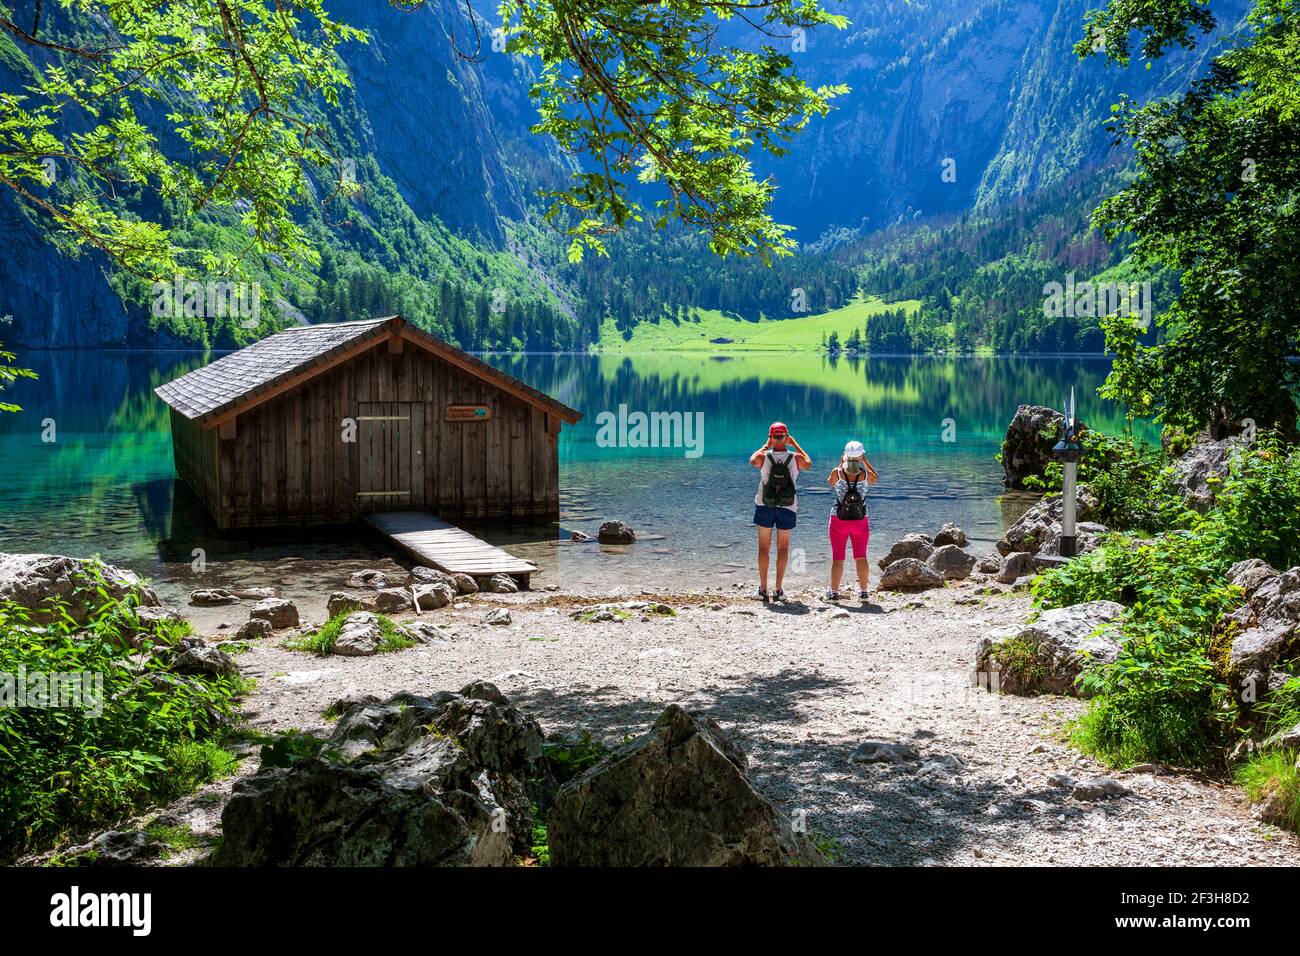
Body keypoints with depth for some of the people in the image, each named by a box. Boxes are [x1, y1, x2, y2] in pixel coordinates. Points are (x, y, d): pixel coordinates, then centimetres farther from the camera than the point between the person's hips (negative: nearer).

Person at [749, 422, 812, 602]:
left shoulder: (763, 457, -9)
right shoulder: (796, 458, -7)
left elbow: (752, 460, 16)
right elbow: (809, 463, 17)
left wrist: (766, 445, 22)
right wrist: (795, 444, 21)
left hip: (765, 506, 0)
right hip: (788, 508, 0)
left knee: (764, 547, 8)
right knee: (783, 548, 8)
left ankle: (763, 588, 6)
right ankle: (778, 590, 5)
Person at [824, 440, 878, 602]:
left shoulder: (837, 473, -12)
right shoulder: (866, 474, -9)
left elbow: (830, 482, 12)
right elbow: (875, 479, 16)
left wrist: (841, 464, 13)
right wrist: (865, 461, 15)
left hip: (839, 520, -1)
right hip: (860, 521, 1)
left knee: (837, 558, 4)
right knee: (861, 557, 10)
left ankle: (834, 592, 5)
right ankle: (863, 591, 12)